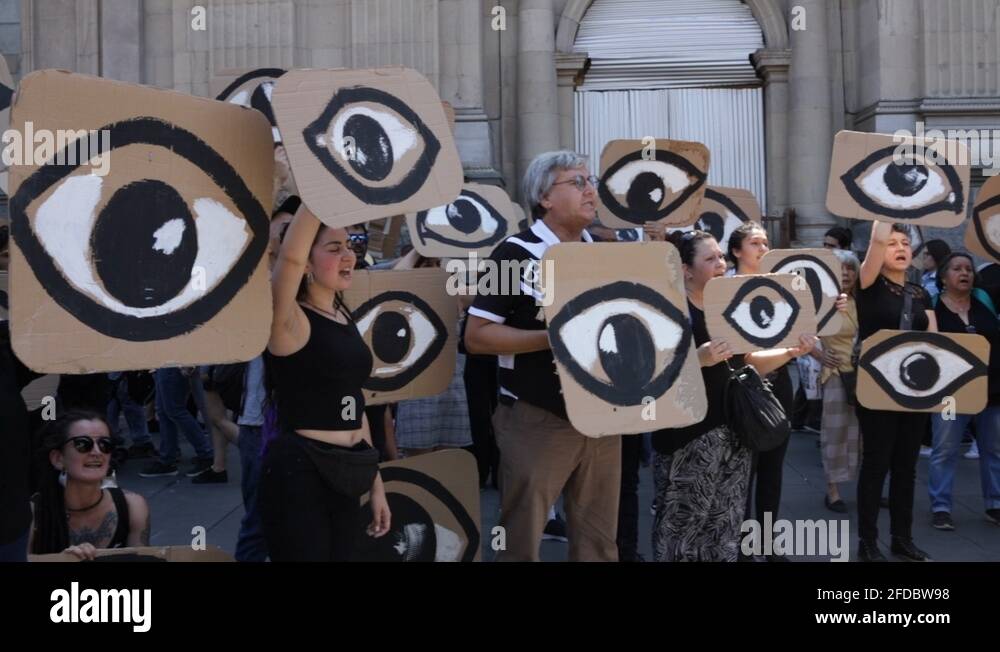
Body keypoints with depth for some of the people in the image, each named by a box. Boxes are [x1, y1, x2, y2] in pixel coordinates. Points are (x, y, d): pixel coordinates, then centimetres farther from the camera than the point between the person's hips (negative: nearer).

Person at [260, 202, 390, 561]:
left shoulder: (344, 317, 12)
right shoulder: (290, 323, -11)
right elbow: (290, 256, -32)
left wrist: (375, 481, 18)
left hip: (345, 472, 8)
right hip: (298, 472, -8)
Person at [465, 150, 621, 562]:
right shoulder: (516, 254, -9)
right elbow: (476, 336, -13)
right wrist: (552, 338, -20)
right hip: (538, 421, -6)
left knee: (599, 539, 14)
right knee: (522, 539, 6)